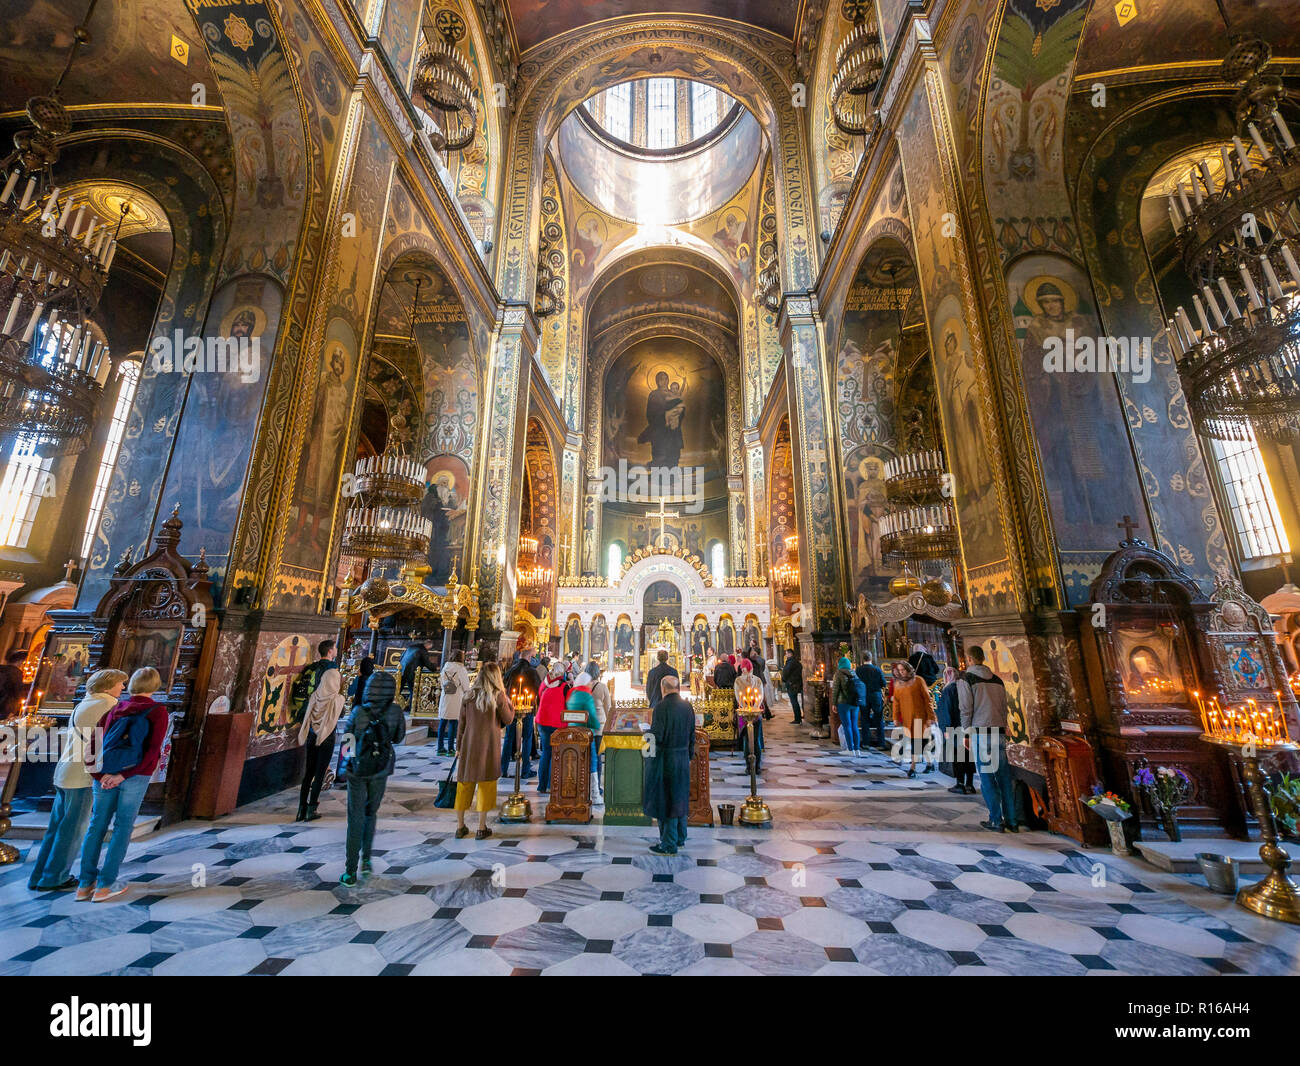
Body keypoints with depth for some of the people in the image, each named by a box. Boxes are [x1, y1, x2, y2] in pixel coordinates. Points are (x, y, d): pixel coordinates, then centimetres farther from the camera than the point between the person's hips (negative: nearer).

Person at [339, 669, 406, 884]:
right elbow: (398, 737, 2)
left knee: (356, 817, 9)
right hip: (380, 770, 1)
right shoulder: (395, 712, -14)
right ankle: (366, 858, 23)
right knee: (371, 812, 22)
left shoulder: (359, 712, -15)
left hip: (358, 769, -1)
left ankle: (351, 871, 13)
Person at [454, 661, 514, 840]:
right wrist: (511, 706, 13)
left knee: (464, 783, 13)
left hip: (469, 744, 3)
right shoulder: (498, 695, -9)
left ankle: (460, 826, 22)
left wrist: (459, 746, 13)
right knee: (486, 783, 7)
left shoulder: (469, 695, 0)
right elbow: (508, 720, -2)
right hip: (489, 745, -3)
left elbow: (462, 723, 5)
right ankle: (481, 828, 13)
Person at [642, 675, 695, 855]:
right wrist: (689, 755, 19)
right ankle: (680, 838, 32)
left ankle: (669, 845, 13)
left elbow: (656, 736, -21)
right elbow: (692, 735, 8)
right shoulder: (687, 706, 1)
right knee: (679, 797, 19)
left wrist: (651, 725, -1)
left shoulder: (661, 707, -19)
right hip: (683, 758, 7)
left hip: (664, 759, -7)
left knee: (664, 798, 5)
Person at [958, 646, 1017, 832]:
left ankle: (996, 821, 4)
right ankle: (1012, 821, 13)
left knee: (986, 777, 1)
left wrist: (967, 733, 0)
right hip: (999, 731, 6)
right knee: (1004, 776, 9)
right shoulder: (997, 680, 14)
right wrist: (1002, 729, 17)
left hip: (980, 731, -5)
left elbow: (965, 708, -8)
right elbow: (1004, 708, 13)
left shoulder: (965, 679, -4)